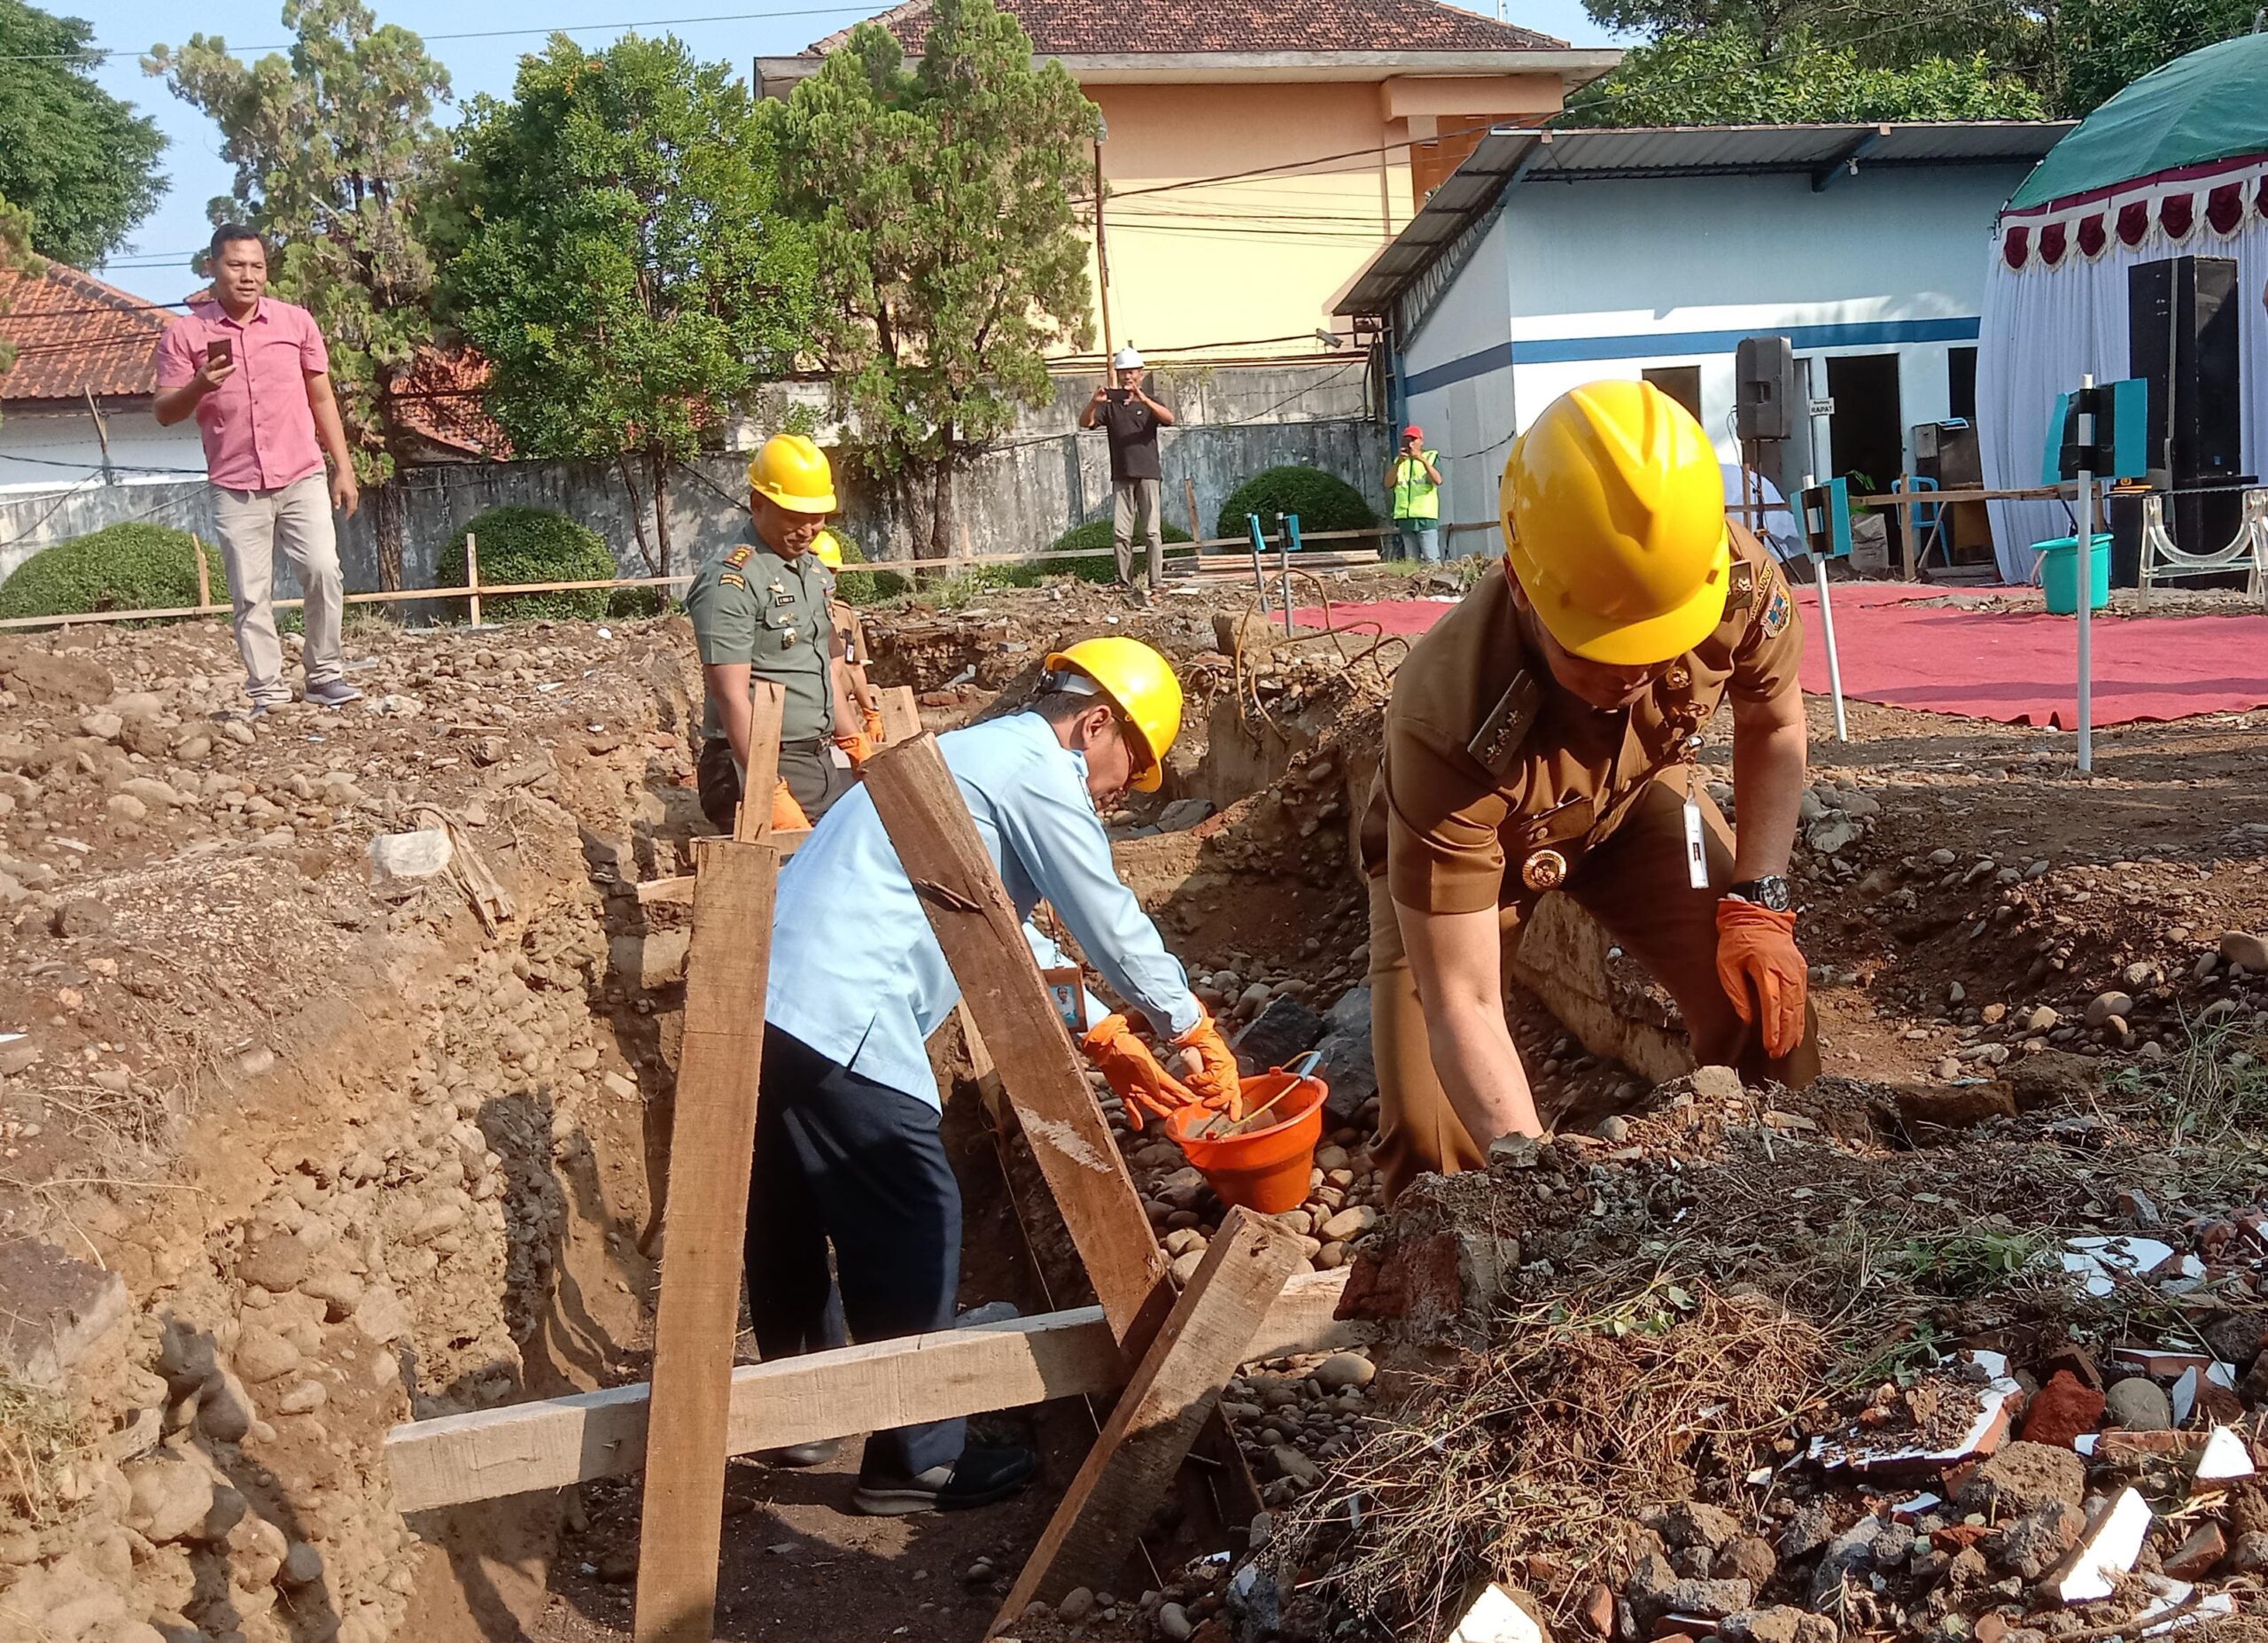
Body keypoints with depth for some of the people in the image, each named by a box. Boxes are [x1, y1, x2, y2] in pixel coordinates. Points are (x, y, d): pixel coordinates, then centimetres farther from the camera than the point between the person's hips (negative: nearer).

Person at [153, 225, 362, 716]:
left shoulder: (296, 321, 5)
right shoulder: (184, 334, 0)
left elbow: (321, 399, 11)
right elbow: (164, 412, 1)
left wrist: (344, 468, 7)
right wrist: (198, 386, -21)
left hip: (302, 477, 0)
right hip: (235, 489, 0)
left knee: (324, 570, -13)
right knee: (251, 595, 0)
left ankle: (325, 674, 2)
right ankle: (267, 693, 7)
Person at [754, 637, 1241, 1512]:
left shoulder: (981, 754, 24)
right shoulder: (1041, 772, -6)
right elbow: (1113, 925, -4)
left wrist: (1102, 1039, 28)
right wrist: (1196, 1032, 9)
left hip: (770, 996, 10)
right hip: (842, 1022, -10)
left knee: (790, 1219, 21)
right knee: (911, 1228, 0)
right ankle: (915, 1459, 11)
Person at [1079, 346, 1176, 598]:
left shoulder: (1149, 404, 7)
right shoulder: (1110, 405, 10)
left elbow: (1169, 419, -14)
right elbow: (1085, 422, -3)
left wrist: (1144, 400, -29)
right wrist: (1094, 402, -24)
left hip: (1148, 475, -2)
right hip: (1121, 477, 2)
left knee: (1152, 531, -5)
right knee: (1120, 533, -1)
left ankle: (1157, 584, -5)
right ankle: (1126, 584, 4)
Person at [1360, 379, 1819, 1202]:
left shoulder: (1740, 582, -32)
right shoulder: (1451, 723, -44)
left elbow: (1773, 726, -6)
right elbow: (1462, 1003, -40)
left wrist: (1758, 904, -13)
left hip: (1634, 793, 4)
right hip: (1465, 843, -3)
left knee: (1765, 1001, -11)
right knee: (1429, 1133, -16)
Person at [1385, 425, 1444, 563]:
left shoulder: (1432, 456, 9)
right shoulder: (1399, 460, 19)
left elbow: (1438, 480, -9)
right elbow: (1388, 484, 4)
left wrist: (1423, 460, -21)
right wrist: (1398, 462, -10)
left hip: (1426, 516, -4)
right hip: (1405, 517, 4)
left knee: (1431, 559, -13)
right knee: (1411, 561, 2)